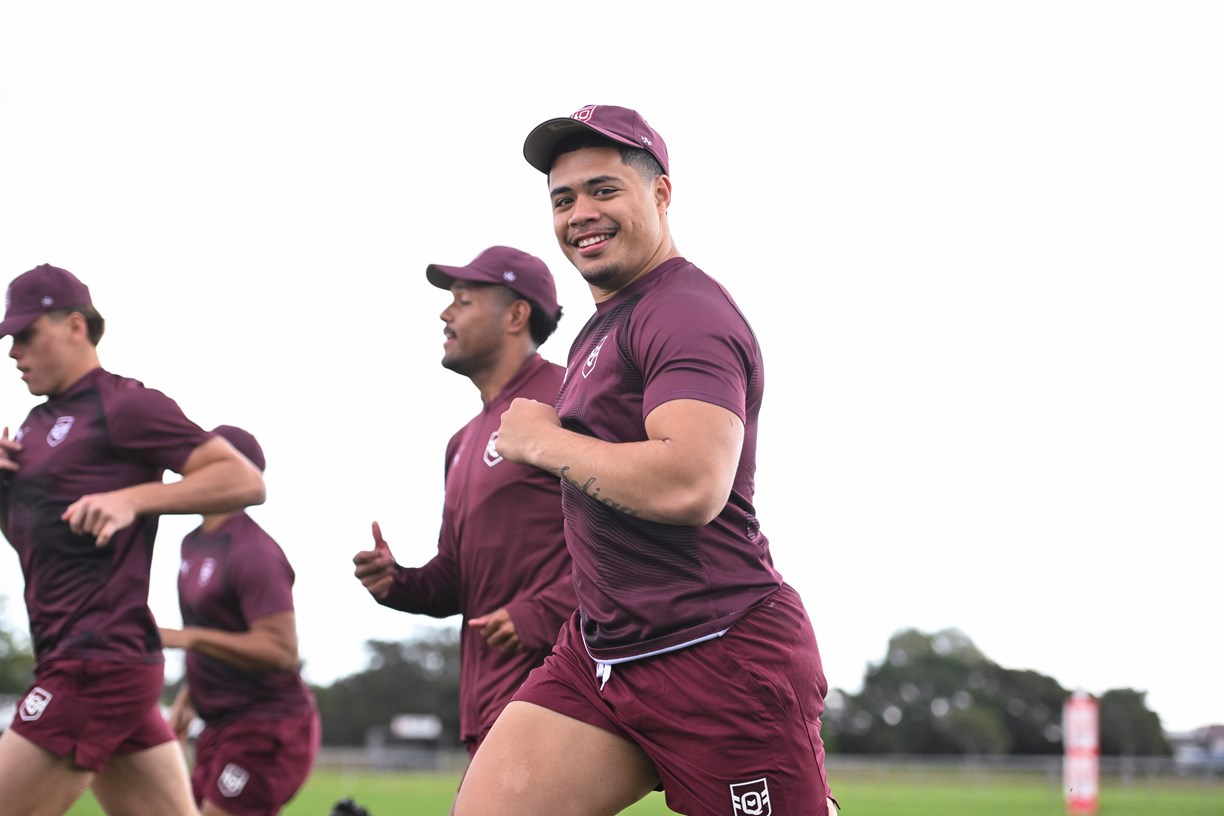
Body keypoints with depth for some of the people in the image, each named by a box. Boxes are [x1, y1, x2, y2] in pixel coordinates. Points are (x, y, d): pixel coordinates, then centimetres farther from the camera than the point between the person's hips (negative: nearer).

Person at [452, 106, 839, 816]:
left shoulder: (689, 312, -13)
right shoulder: (604, 327, 19)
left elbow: (688, 486, -28)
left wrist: (544, 442, -13)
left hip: (720, 661, -9)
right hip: (599, 652, 9)